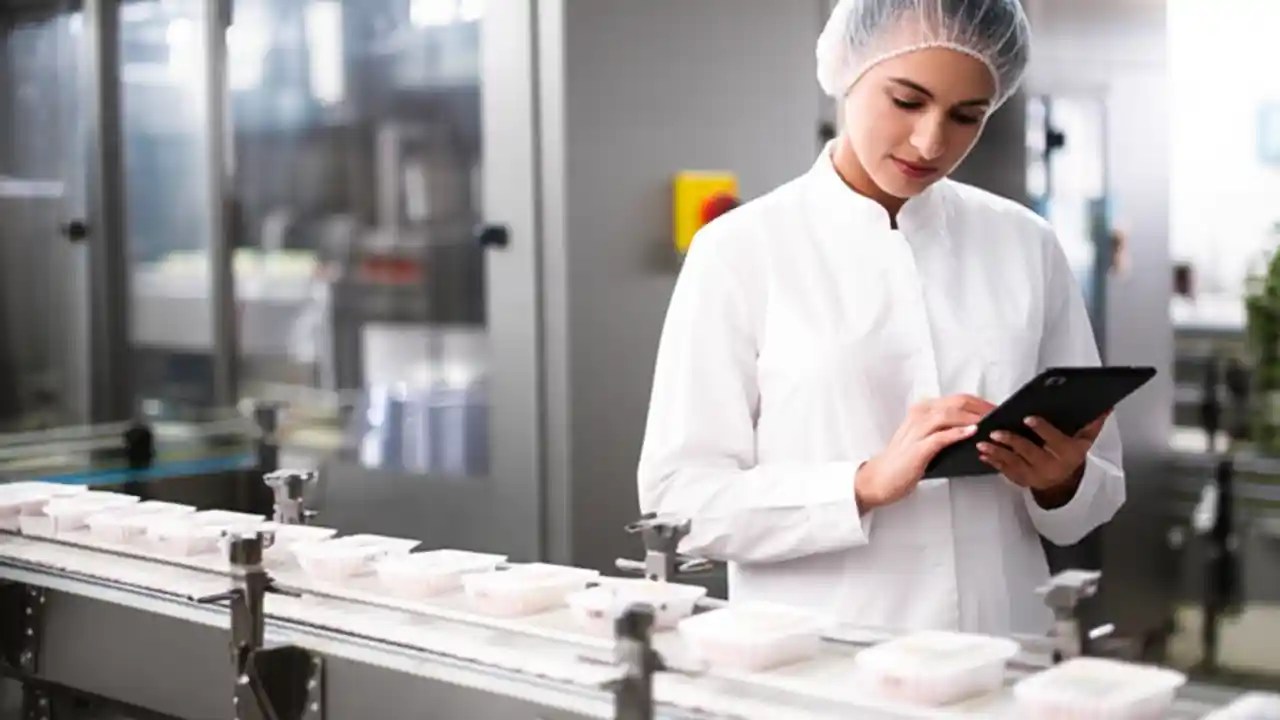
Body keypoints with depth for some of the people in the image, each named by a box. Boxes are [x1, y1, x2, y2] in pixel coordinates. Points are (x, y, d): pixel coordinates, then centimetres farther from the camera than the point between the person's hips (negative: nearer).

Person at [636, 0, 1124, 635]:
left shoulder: (1026, 247, 8)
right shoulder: (740, 251, -1)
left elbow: (1096, 489, 15)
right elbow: (678, 499, -5)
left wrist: (1060, 481, -6)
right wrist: (868, 483, -17)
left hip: (999, 655, 3)